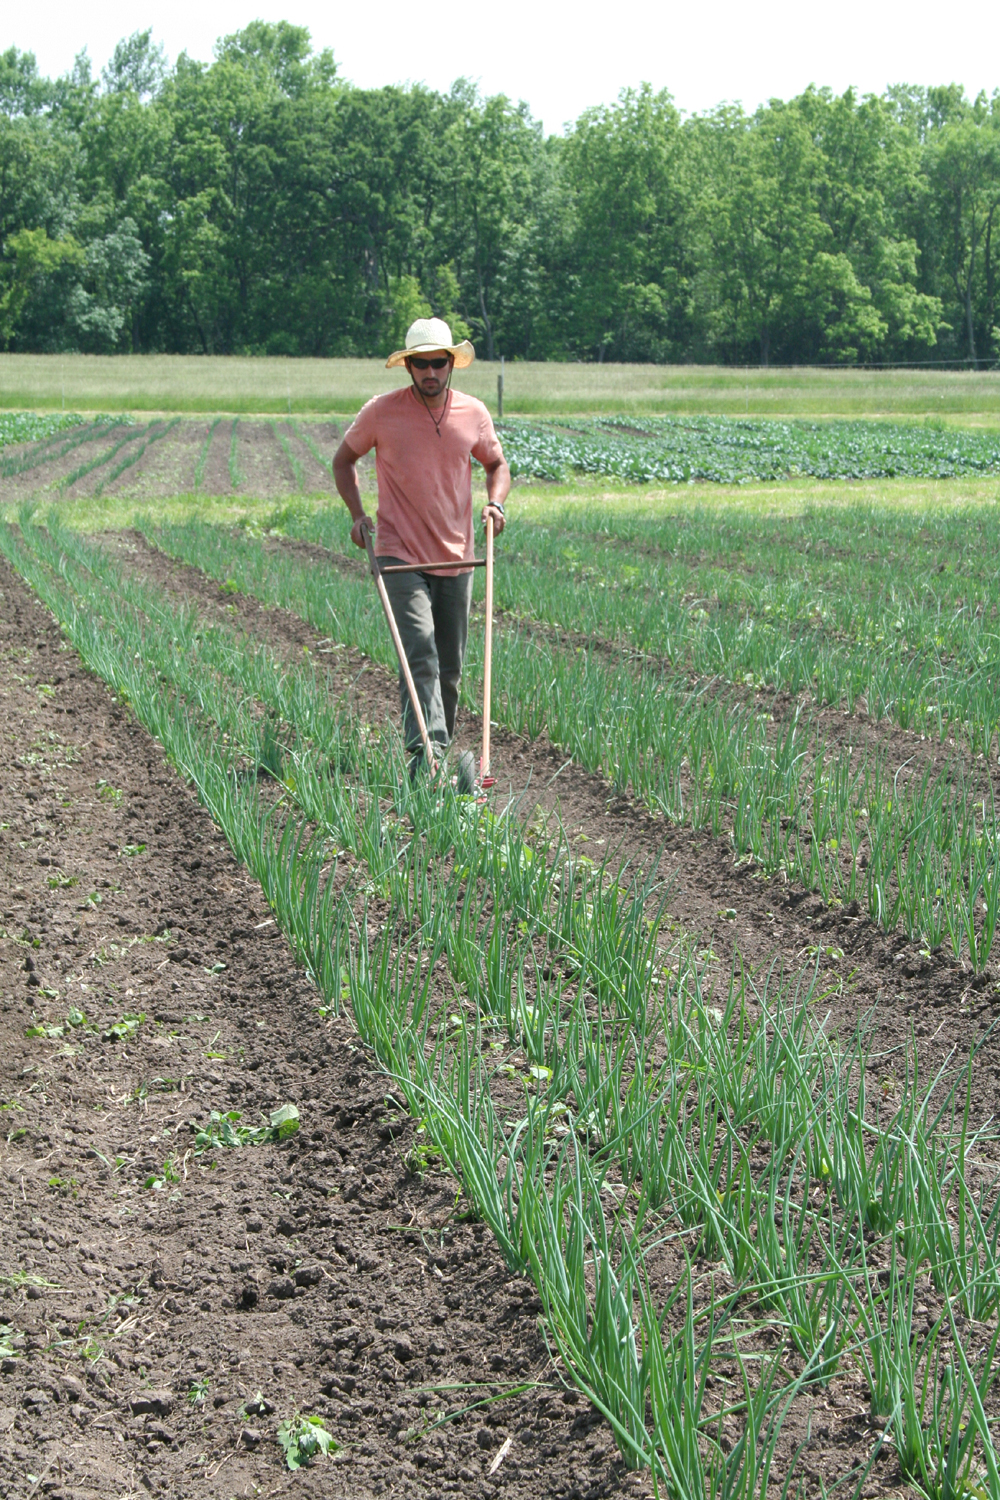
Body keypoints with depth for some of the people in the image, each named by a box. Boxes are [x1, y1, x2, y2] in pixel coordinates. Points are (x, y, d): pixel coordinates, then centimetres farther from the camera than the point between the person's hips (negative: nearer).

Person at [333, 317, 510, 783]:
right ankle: (426, 753, -24)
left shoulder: (474, 413, 3)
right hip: (401, 556, -4)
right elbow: (344, 459, 9)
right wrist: (357, 513, -3)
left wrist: (495, 501, -2)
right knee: (420, 655, -19)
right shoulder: (381, 412, -6)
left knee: (450, 666, 11)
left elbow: (497, 464, 19)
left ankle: (435, 751, 26)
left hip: (456, 557, 4)